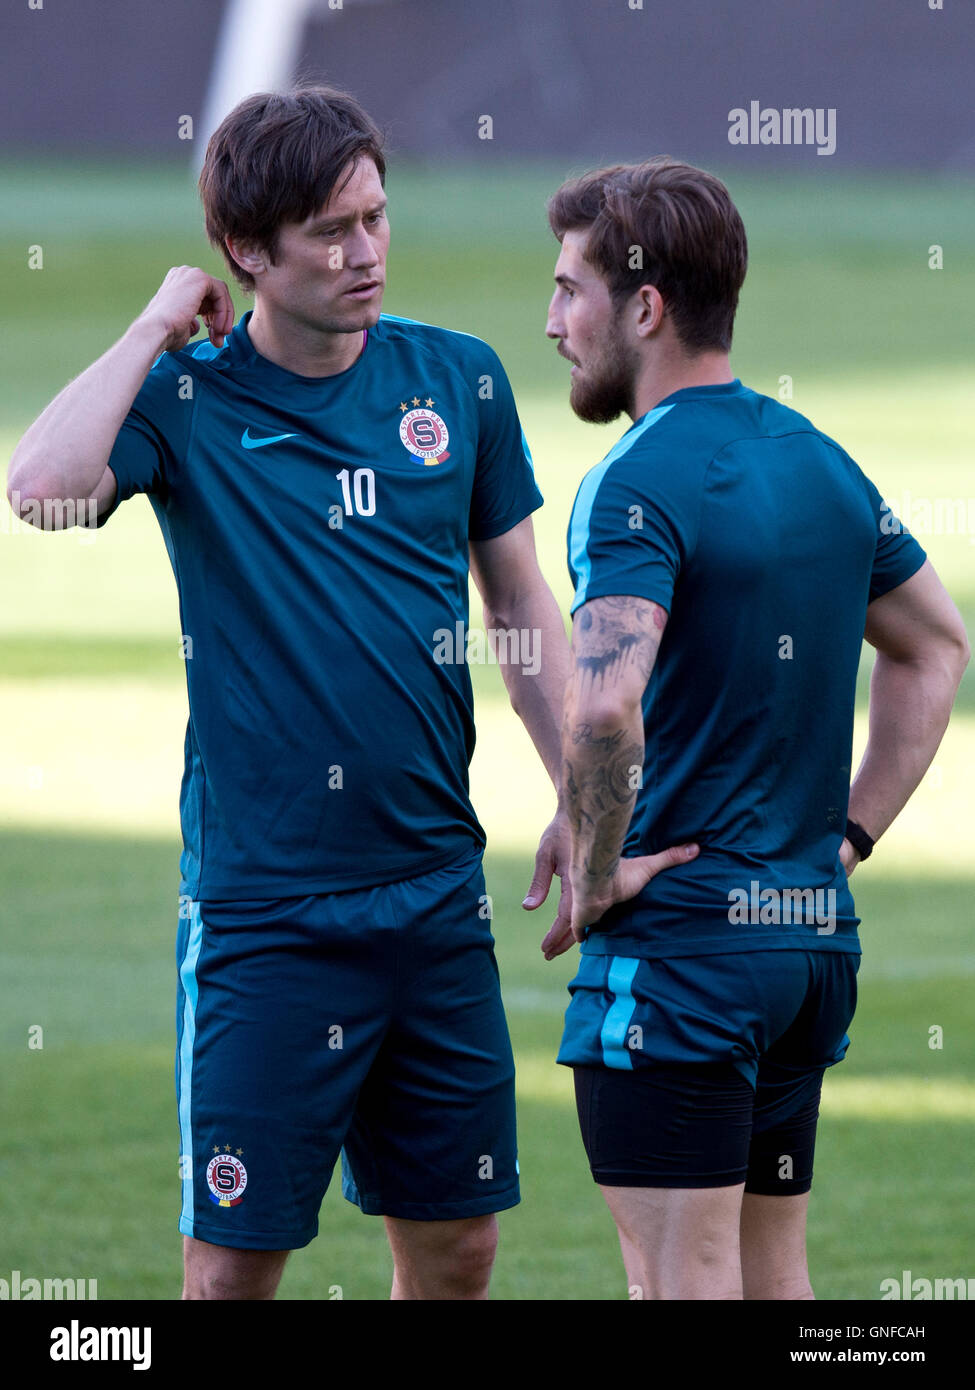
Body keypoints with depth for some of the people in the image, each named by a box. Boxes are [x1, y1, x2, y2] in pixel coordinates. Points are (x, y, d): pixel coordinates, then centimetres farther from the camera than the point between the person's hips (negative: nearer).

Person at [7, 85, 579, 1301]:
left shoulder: (458, 379, 6)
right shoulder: (186, 399, -6)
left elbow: (519, 601, 15)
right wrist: (159, 327, -16)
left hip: (438, 883, 4)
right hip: (263, 912, -4)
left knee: (454, 1246, 10)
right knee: (235, 1258, -3)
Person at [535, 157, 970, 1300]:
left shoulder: (641, 485, -15)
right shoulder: (821, 463, 11)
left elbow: (604, 704, -30)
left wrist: (595, 877, -15)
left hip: (679, 943, -8)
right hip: (817, 932, 8)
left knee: (684, 1285, -6)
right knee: (772, 1276, 14)